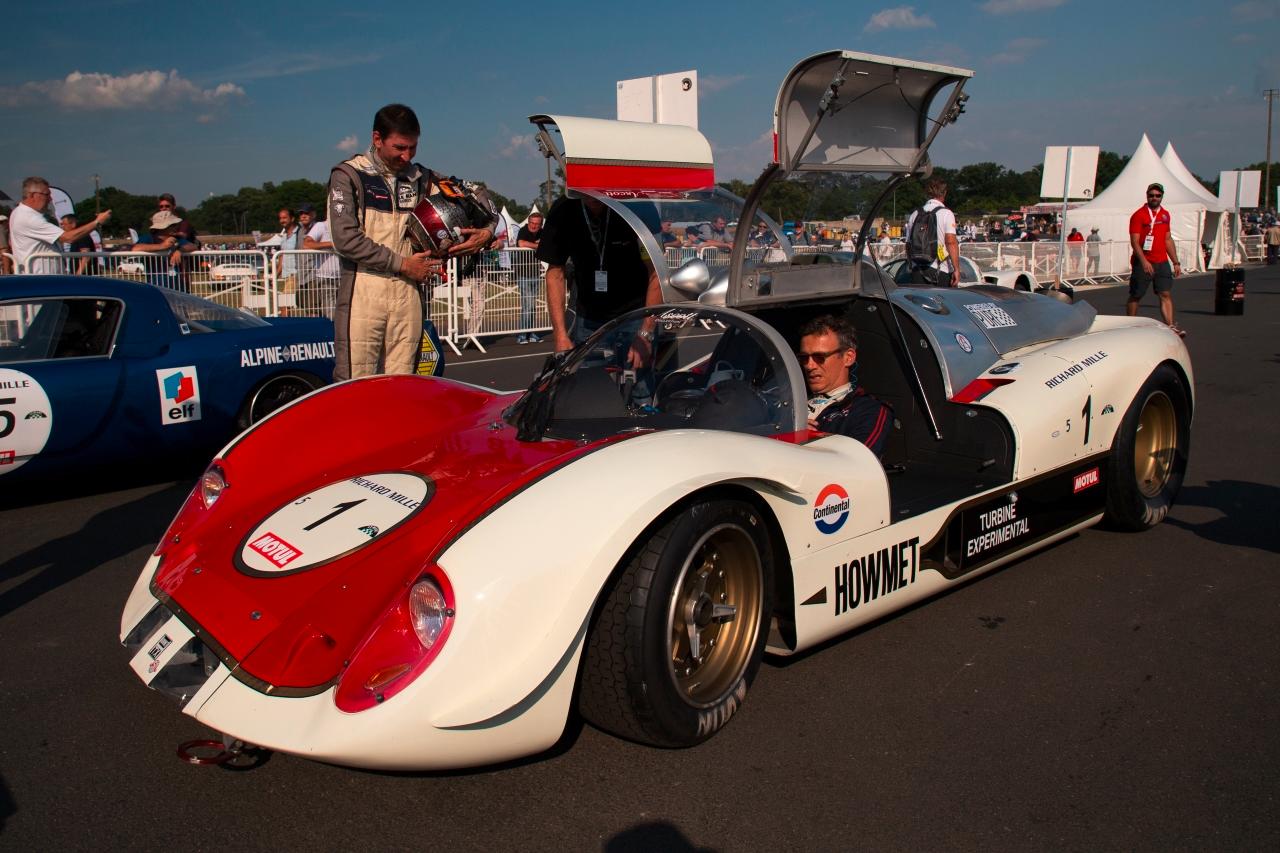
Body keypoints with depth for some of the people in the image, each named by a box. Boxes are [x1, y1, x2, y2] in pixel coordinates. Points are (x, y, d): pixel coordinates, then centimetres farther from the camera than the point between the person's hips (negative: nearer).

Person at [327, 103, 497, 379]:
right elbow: (346, 240, -8)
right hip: (363, 291, -4)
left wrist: (487, 230, 4)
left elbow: (472, 192, 24)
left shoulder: (419, 178, 15)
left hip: (408, 293, 4)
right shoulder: (349, 175, 2)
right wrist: (402, 264, -7)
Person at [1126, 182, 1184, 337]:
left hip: (1162, 263, 5)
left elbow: (1168, 240, 19)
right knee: (1135, 296, 3)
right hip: (1143, 263, -5)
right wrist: (1144, 262, -24)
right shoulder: (1138, 215, -6)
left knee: (1166, 294, -2)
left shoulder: (1165, 215, 13)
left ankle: (1171, 327, -5)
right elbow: (1134, 242, -13)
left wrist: (1176, 262, 15)